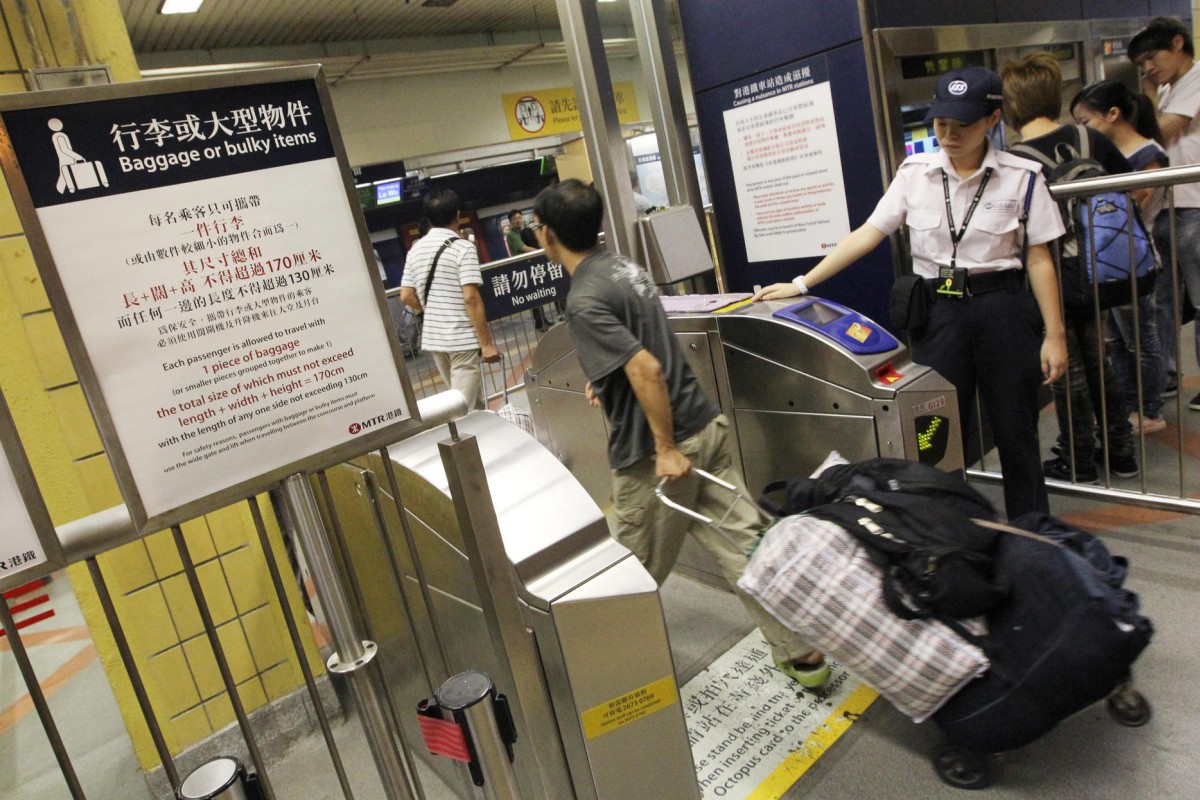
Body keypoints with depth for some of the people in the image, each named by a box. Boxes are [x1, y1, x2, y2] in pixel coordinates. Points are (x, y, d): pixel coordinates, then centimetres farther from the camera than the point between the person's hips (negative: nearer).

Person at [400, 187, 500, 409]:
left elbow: (406, 296, 8)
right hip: (462, 338, -7)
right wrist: (487, 342, -14)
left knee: (473, 402, 20)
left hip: (433, 337, 7)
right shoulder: (462, 247, -12)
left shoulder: (415, 250, 7)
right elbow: (471, 298, -18)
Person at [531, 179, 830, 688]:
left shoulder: (584, 301, -17)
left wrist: (666, 450, -19)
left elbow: (647, 370, -24)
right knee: (742, 543, 11)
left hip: (655, 450, -8)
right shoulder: (623, 267, 10)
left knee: (636, 572, 13)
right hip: (704, 424, 8)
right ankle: (802, 652, 18)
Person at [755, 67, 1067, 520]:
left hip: (1002, 310, -1)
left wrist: (1054, 335, -4)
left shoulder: (1021, 177, -2)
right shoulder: (915, 173, 2)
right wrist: (801, 284, -8)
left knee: (1015, 432, 8)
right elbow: (867, 234, -1)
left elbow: (1039, 259, 0)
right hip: (937, 313, 1)